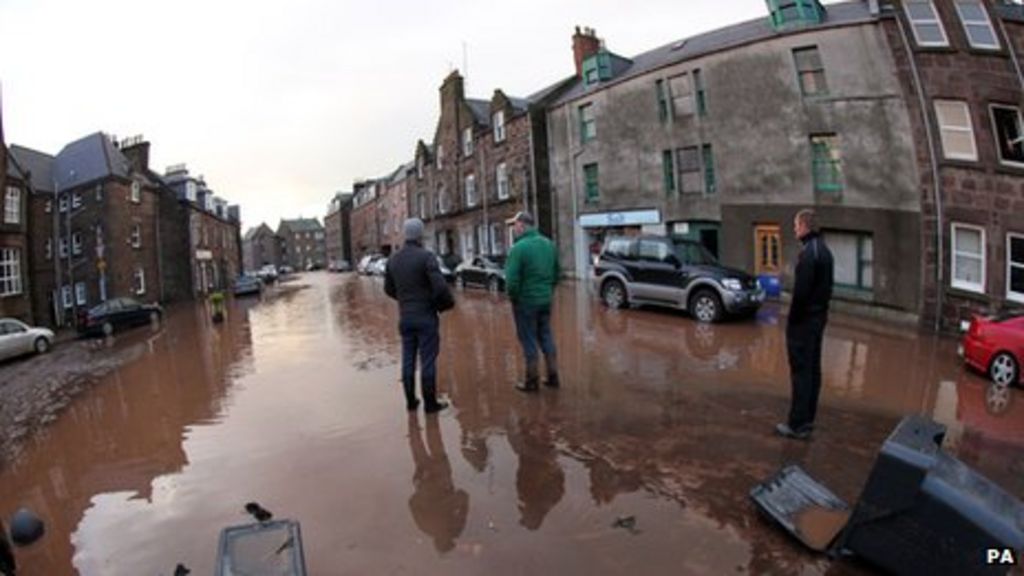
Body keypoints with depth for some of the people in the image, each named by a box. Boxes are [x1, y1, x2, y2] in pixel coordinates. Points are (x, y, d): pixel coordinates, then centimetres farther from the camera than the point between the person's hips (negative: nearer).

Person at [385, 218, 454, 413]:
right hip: (426, 316, -6)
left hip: (405, 317, 6)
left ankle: (411, 401, 21)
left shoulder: (393, 259, 4)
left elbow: (389, 289, 12)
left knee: (408, 360, 12)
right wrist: (447, 303, -2)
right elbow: (440, 286, -21)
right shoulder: (426, 256, -15)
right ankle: (430, 402, 9)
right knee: (428, 360, 2)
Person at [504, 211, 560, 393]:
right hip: (545, 300, 7)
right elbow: (556, 274, 12)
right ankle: (553, 377, 24)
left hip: (526, 302, -7)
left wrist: (513, 297, -4)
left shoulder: (518, 248, -18)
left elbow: (512, 280, -20)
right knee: (546, 337, 17)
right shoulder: (549, 244, 6)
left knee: (529, 341, 4)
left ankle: (532, 381, 14)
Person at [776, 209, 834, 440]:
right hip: (819, 317, 10)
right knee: (813, 369, 14)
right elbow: (827, 286, 16)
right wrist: (822, 309, 17)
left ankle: (798, 424, 1)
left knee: (801, 371, -5)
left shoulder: (808, 252, -19)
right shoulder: (824, 250, 13)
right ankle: (807, 419, 23)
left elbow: (801, 290, -23)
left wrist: (792, 319, -14)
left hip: (804, 319, -10)